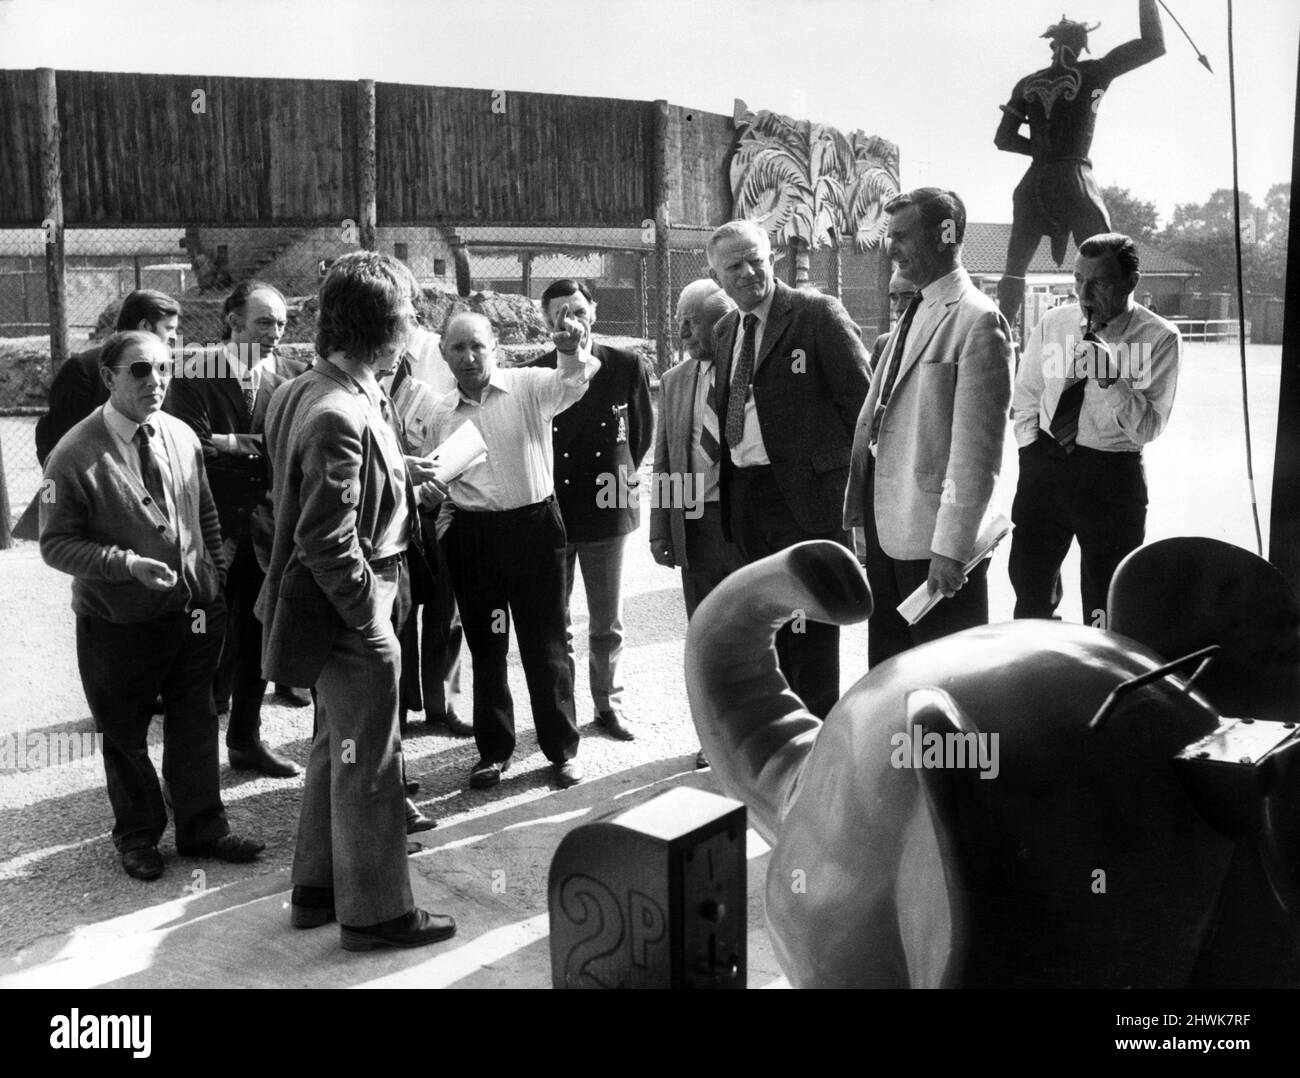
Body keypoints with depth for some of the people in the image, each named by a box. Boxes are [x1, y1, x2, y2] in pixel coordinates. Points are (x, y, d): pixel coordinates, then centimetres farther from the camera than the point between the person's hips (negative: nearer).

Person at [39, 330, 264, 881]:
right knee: (126, 736, 14)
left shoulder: (182, 437, 1)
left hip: (195, 611, 4)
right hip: (118, 624, -4)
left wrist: (215, 575, 7)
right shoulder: (75, 456, -16)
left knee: (195, 726, 15)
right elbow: (57, 544, -13)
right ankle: (138, 836, 35)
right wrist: (128, 564, -25)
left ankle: (202, 828, 33)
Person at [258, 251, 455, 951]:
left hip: (332, 607, 10)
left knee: (337, 749, 21)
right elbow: (327, 542, -26)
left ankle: (317, 888, 35)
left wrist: (393, 472, 12)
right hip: (350, 614, -10)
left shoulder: (304, 391, 6)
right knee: (368, 763, 3)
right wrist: (372, 618, -19)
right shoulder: (340, 417, -25)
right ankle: (375, 912, 18)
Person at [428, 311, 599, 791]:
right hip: (471, 533, 4)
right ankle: (494, 749, 27)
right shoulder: (442, 411, 9)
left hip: (533, 525, -3)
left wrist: (572, 351, -43)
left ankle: (562, 749, 19)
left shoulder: (528, 385, -3)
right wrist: (430, 486, -2)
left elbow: (572, 382, -22)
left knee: (545, 643, 5)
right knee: (485, 647, 12)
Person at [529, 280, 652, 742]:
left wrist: (622, 475, 11)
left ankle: (608, 703, 25)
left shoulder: (626, 366, -2)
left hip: (608, 508, 1)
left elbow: (643, 429, 10)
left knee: (607, 620, 11)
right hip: (550, 509, 0)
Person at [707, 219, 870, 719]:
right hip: (744, 496, 7)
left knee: (810, 630, -2)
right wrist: (727, 495, 8)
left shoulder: (819, 314, -6)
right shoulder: (724, 331, 14)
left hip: (806, 493, -7)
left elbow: (861, 402, -9)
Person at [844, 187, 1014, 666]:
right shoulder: (911, 316, 15)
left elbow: (976, 448, -17)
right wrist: (859, 516, 12)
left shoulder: (977, 320, -11)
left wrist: (952, 547, -19)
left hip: (934, 539, -8)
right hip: (884, 528, 8)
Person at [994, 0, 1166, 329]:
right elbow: (1155, 45, 0)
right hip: (1075, 181, -3)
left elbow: (1003, 139, 9)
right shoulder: (1092, 74, -2)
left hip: (1034, 184, 3)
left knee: (1015, 268, 10)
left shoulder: (1027, 85, 8)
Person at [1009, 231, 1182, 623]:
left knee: (1105, 605, 7)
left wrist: (1109, 378, -26)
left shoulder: (1159, 338, -9)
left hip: (1112, 477, -3)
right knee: (1028, 580, 11)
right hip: (1043, 465, 3)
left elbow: (1148, 427, -14)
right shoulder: (1055, 322, 1)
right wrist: (1031, 452, 2)